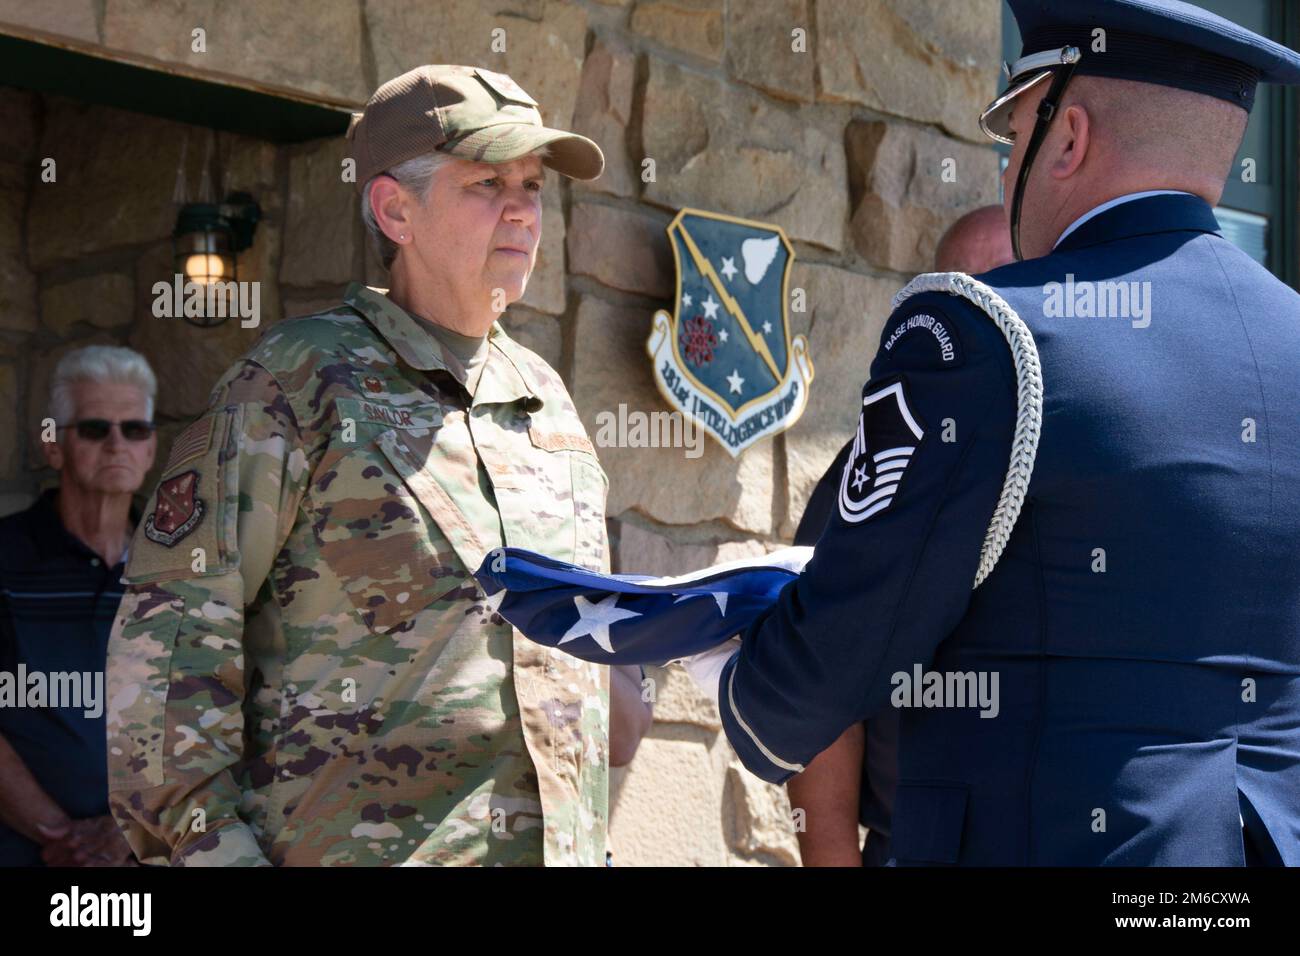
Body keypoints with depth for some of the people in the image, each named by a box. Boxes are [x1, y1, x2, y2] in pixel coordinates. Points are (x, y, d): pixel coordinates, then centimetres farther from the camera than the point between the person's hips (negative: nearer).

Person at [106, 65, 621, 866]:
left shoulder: (547, 397, 15)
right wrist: (205, 840, -14)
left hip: (559, 844, 6)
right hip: (351, 845, -5)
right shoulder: (296, 385, -3)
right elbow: (170, 631, -8)